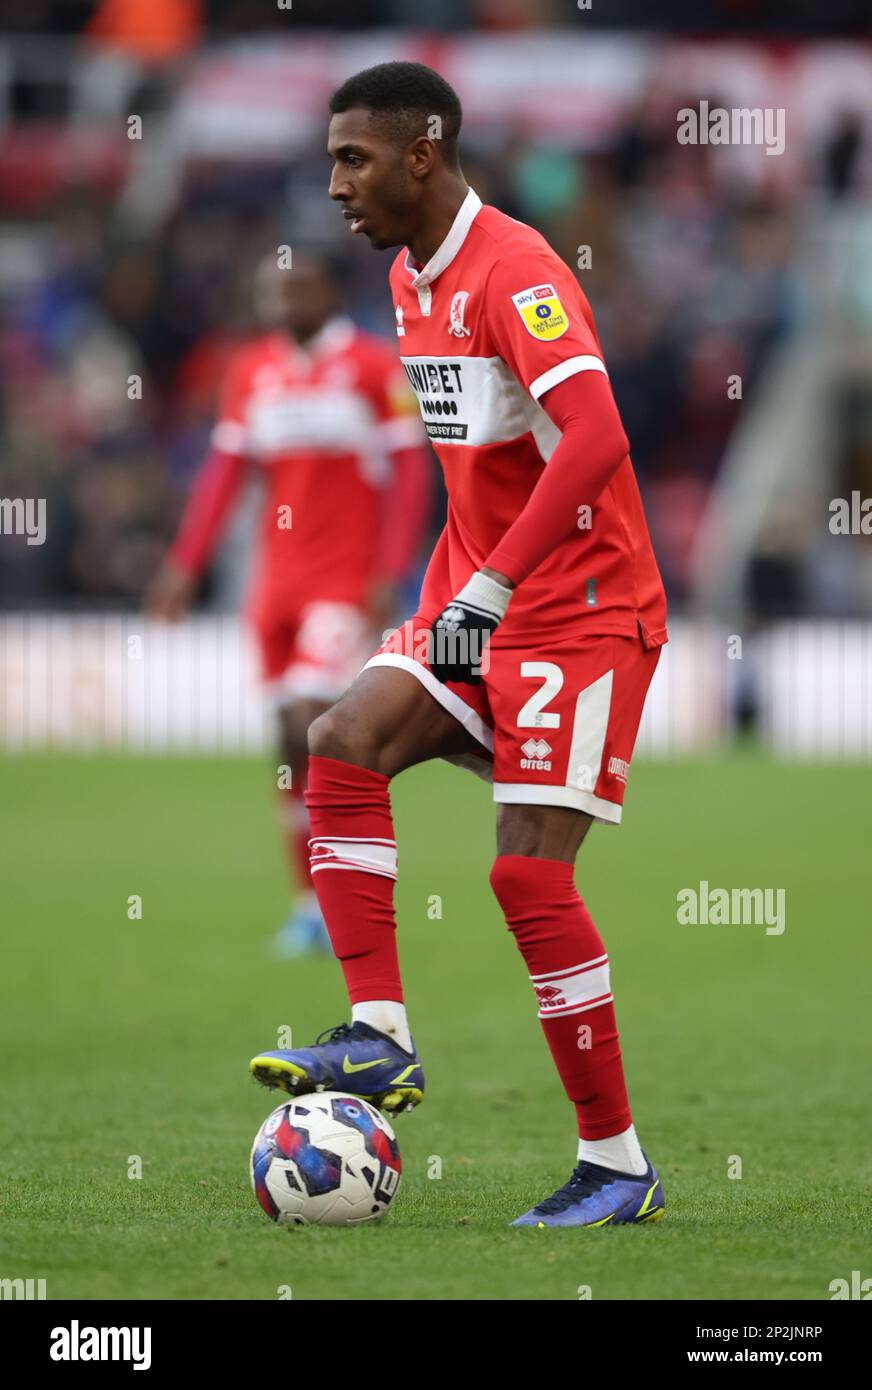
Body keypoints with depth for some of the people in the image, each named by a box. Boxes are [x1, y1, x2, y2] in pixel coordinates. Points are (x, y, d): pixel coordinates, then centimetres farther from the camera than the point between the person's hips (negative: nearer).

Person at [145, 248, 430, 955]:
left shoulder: (377, 367, -6)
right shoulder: (252, 371, 9)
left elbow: (410, 474, -6)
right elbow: (225, 471, 12)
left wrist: (390, 576, -13)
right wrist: (185, 565, 6)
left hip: (347, 582, -5)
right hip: (278, 580, 5)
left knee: (315, 728, -16)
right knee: (295, 743, 4)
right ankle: (312, 902, 10)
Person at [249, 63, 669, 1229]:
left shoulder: (515, 271, -18)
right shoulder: (411, 278, 12)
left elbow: (595, 442, -30)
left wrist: (491, 586, -30)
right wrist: (447, 593, 18)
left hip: (584, 612, -9)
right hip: (481, 606, 9)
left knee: (529, 872, -12)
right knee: (345, 743, -12)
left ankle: (619, 1166, -2)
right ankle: (379, 1037, -11)